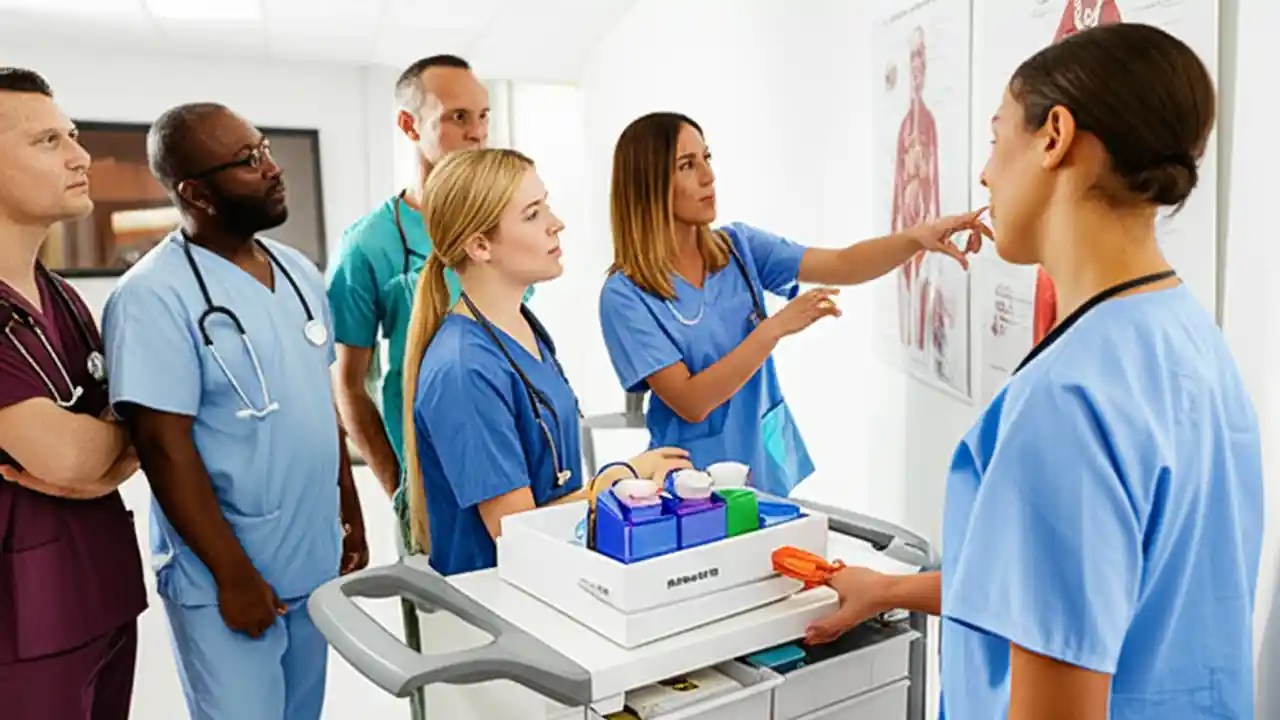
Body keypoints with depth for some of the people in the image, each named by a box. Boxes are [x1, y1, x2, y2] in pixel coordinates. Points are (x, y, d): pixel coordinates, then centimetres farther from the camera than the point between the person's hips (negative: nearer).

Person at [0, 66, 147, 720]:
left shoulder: (64, 300, 10)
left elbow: (130, 441, 11)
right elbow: (61, 453, -22)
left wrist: (106, 473, -12)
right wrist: (124, 427, -1)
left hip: (107, 593, 7)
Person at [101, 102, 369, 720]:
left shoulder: (298, 270, 5)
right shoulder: (153, 297, -17)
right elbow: (165, 449, -17)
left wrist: (350, 513, 12)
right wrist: (234, 574, -15)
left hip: (315, 561, 7)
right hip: (222, 579, -6)